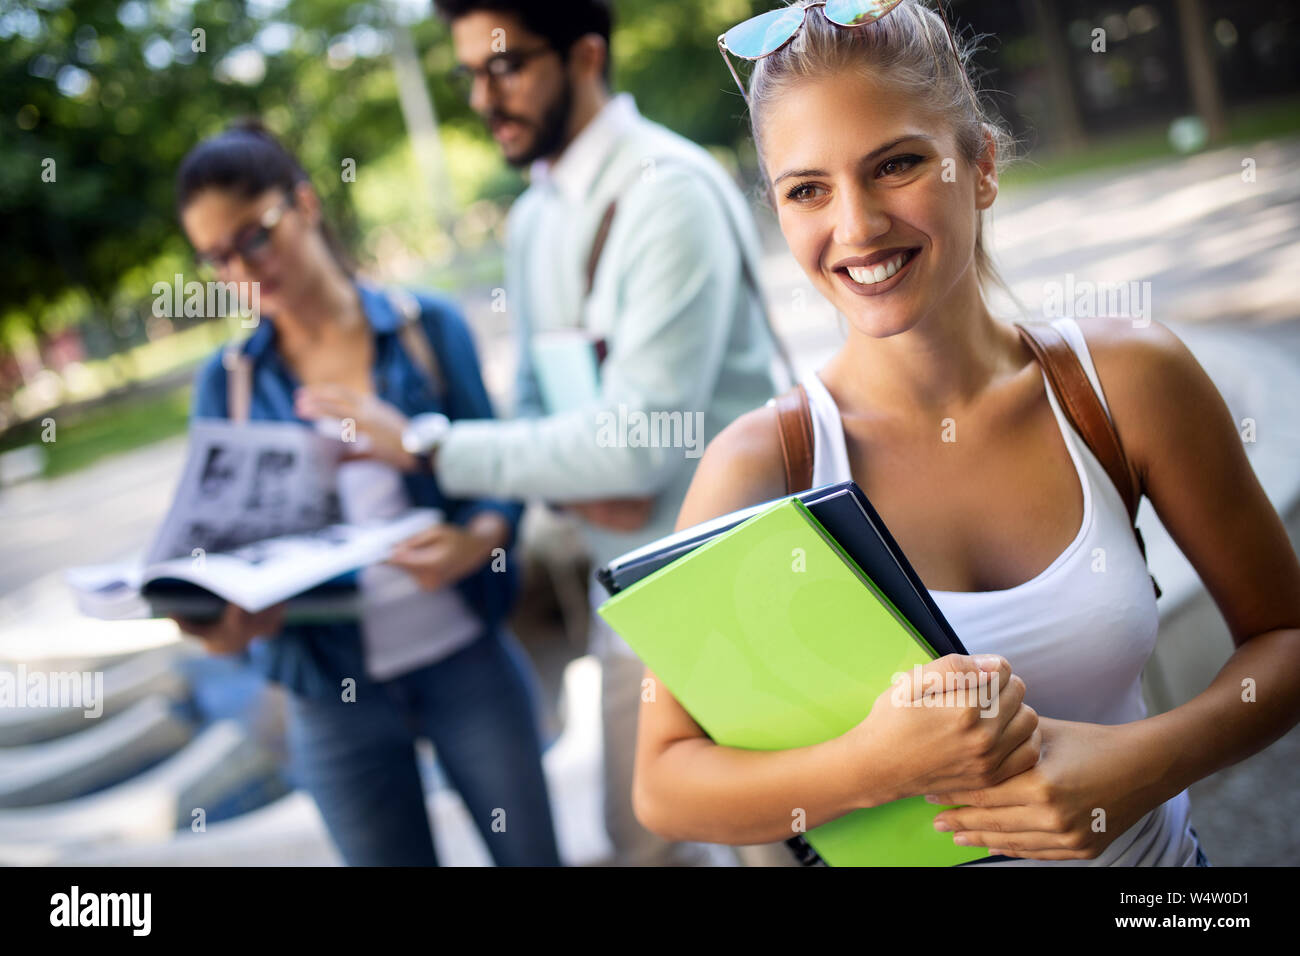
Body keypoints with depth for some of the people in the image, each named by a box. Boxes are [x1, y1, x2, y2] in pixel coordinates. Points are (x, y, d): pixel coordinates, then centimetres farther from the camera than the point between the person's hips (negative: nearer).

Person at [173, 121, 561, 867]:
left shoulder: (427, 327, -2)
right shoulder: (228, 383, 3)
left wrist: (476, 539, -23)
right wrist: (227, 621, -20)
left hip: (469, 660, -1)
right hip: (331, 693, 1)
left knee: (533, 853, 11)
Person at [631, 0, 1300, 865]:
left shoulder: (1131, 381, -16)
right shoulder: (759, 463, -22)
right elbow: (663, 786, -21)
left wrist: (1143, 765, -23)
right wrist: (880, 762, -35)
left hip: (1147, 848, 2)